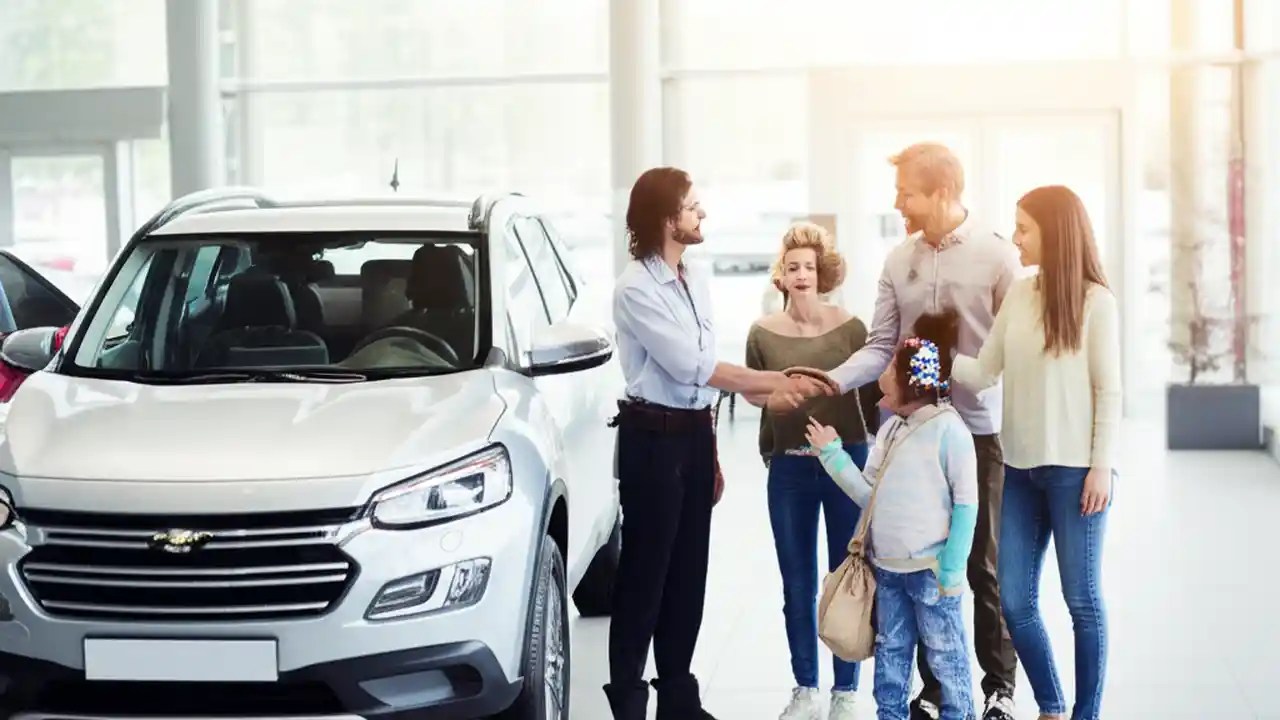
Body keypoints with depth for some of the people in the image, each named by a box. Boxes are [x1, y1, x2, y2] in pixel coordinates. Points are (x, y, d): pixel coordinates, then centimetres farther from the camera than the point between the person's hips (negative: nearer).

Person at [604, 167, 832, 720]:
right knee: (646, 570, -2)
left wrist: (711, 451, 17)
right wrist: (777, 382, -17)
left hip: (694, 432, 7)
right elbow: (691, 366, -18)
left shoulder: (696, 282, 10)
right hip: (653, 437, -7)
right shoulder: (636, 289, -14)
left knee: (688, 570, 12)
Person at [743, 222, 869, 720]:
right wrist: (768, 452, 10)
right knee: (797, 585, 8)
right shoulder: (763, 333, 0)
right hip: (788, 468, 1)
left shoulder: (849, 328, -3)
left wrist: (874, 453, 4)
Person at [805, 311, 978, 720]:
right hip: (887, 567, 8)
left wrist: (952, 568, -15)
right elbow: (868, 495, 10)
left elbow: (966, 503, -14)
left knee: (945, 655, 4)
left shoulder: (948, 429, -14)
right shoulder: (890, 430, 10)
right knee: (891, 652, 16)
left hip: (930, 568, -7)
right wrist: (832, 454, 4)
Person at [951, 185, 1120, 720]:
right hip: (1021, 470, 6)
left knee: (1082, 599, 4)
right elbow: (985, 373, 6)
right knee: (1014, 600, 7)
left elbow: (1108, 390, -6)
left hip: (1075, 471, -5)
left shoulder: (1095, 301, -6)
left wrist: (1102, 465, -10)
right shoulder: (1018, 296, 8)